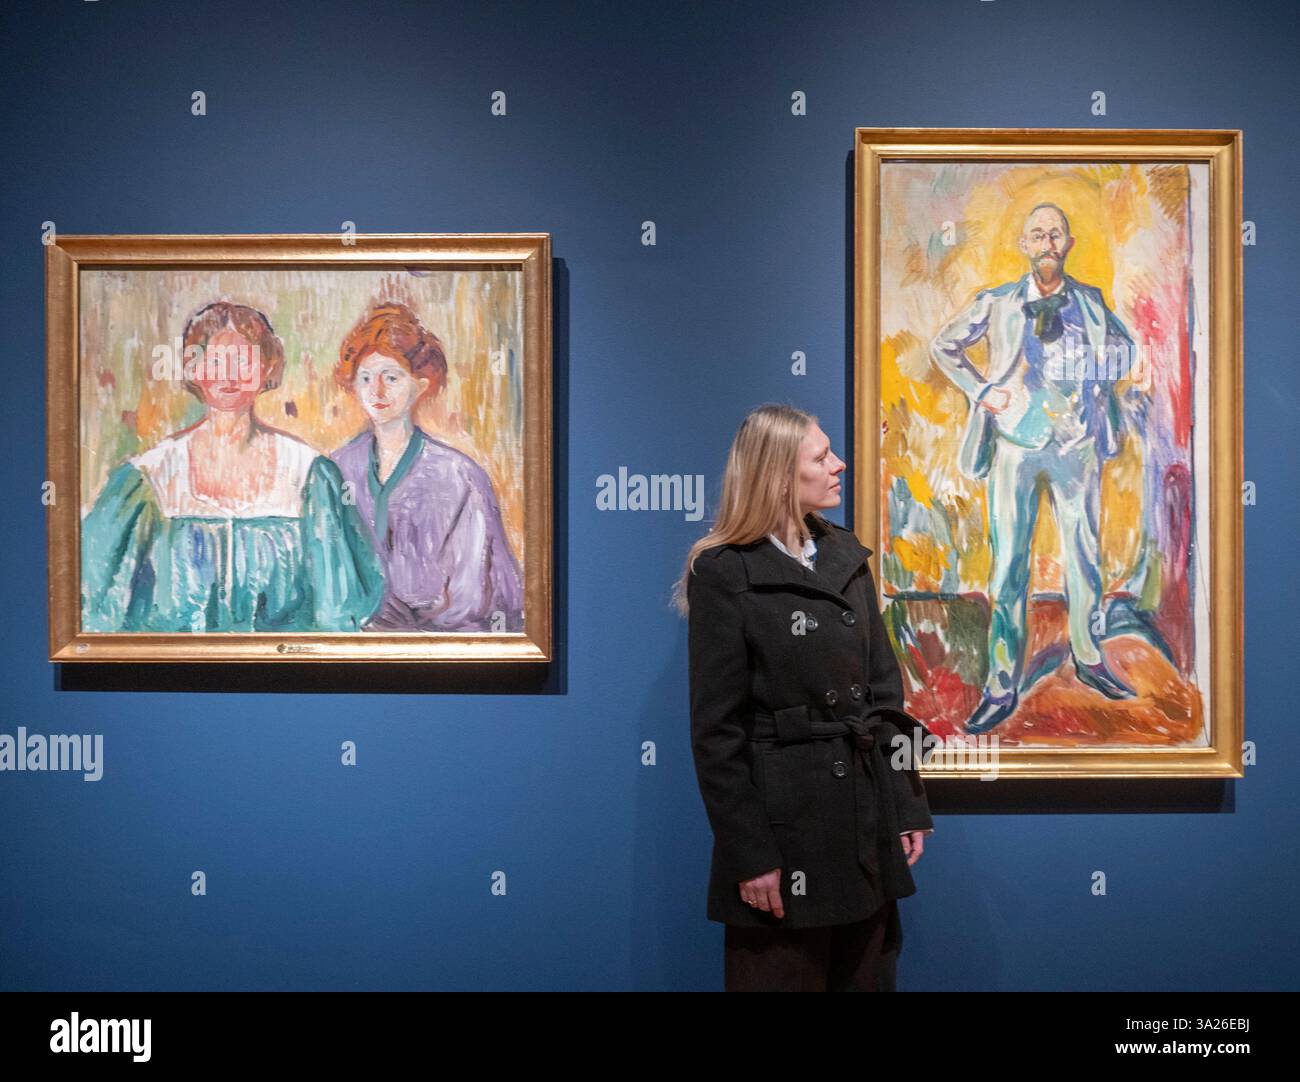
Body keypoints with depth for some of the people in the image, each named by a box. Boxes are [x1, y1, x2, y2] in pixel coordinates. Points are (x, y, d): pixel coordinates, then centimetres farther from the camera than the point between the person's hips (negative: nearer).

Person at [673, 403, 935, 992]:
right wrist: (749, 856, -13)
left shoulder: (846, 557, 9)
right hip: (785, 818, -6)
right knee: (781, 975, 7)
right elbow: (716, 729, -11)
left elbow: (884, 690, 11)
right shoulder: (724, 574, -10)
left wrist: (908, 807, 6)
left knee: (867, 975, 14)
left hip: (867, 822, 6)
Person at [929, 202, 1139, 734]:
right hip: (1016, 444, -2)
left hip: (1076, 445, 2)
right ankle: (1002, 686, 2)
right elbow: (944, 346, 12)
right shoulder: (996, 303, 2)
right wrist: (980, 390, -1)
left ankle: (1089, 660, 29)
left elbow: (1124, 349, 19)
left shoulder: (1090, 300, 8)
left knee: (1083, 557, 11)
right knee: (1009, 565, -3)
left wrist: (1076, 355, -1)